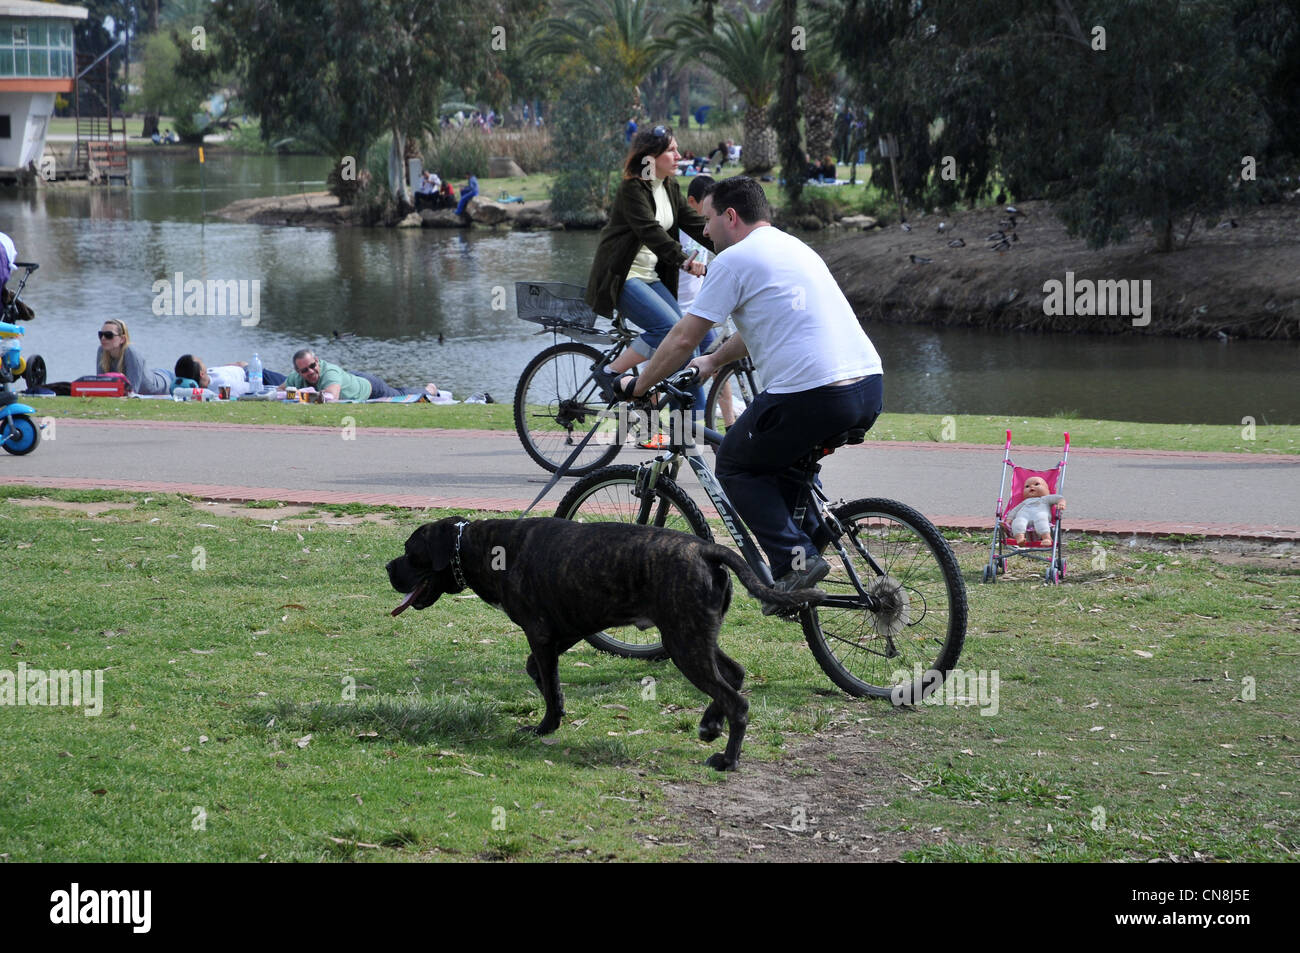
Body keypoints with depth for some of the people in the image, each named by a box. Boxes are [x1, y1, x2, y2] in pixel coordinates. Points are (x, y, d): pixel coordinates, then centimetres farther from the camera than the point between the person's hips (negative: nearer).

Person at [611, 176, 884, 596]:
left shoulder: (735, 260, -1)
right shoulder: (794, 247, 25)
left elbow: (683, 339, 1)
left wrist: (637, 386, 15)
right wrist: (712, 361, 52)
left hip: (813, 397, -8)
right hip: (869, 389, 8)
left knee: (736, 467, 13)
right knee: (780, 452, 33)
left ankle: (794, 558, -2)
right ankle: (811, 536, 22)